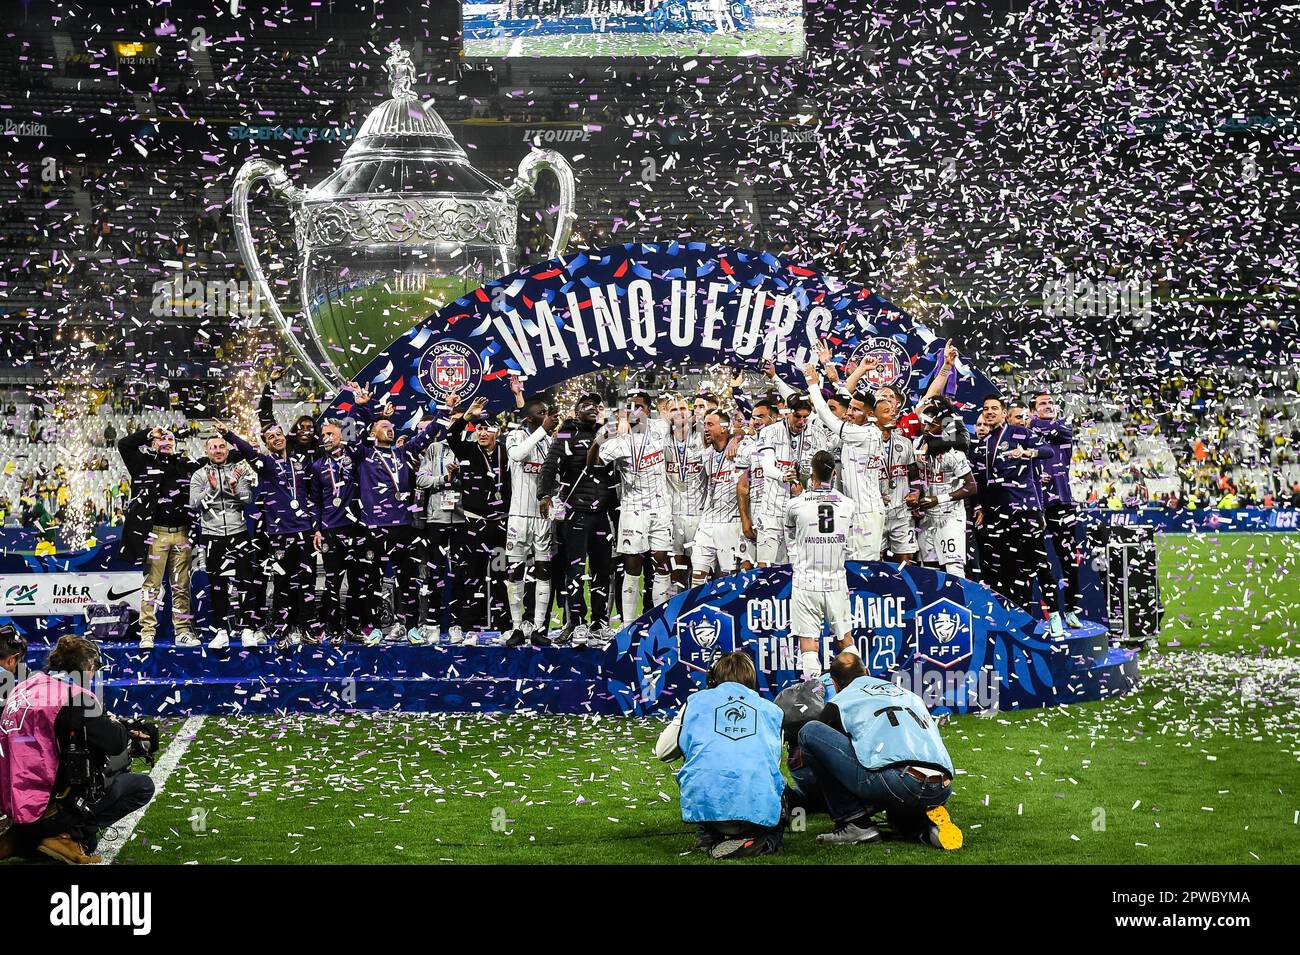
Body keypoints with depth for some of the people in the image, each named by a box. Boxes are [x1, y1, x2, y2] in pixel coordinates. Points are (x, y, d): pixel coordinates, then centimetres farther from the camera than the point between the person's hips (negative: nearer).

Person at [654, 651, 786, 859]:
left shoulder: (696, 701, 19)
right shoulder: (771, 710, 22)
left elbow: (662, 752, 23)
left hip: (704, 805, 0)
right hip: (760, 809, 0)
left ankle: (711, 837, 10)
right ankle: (767, 840, 3)